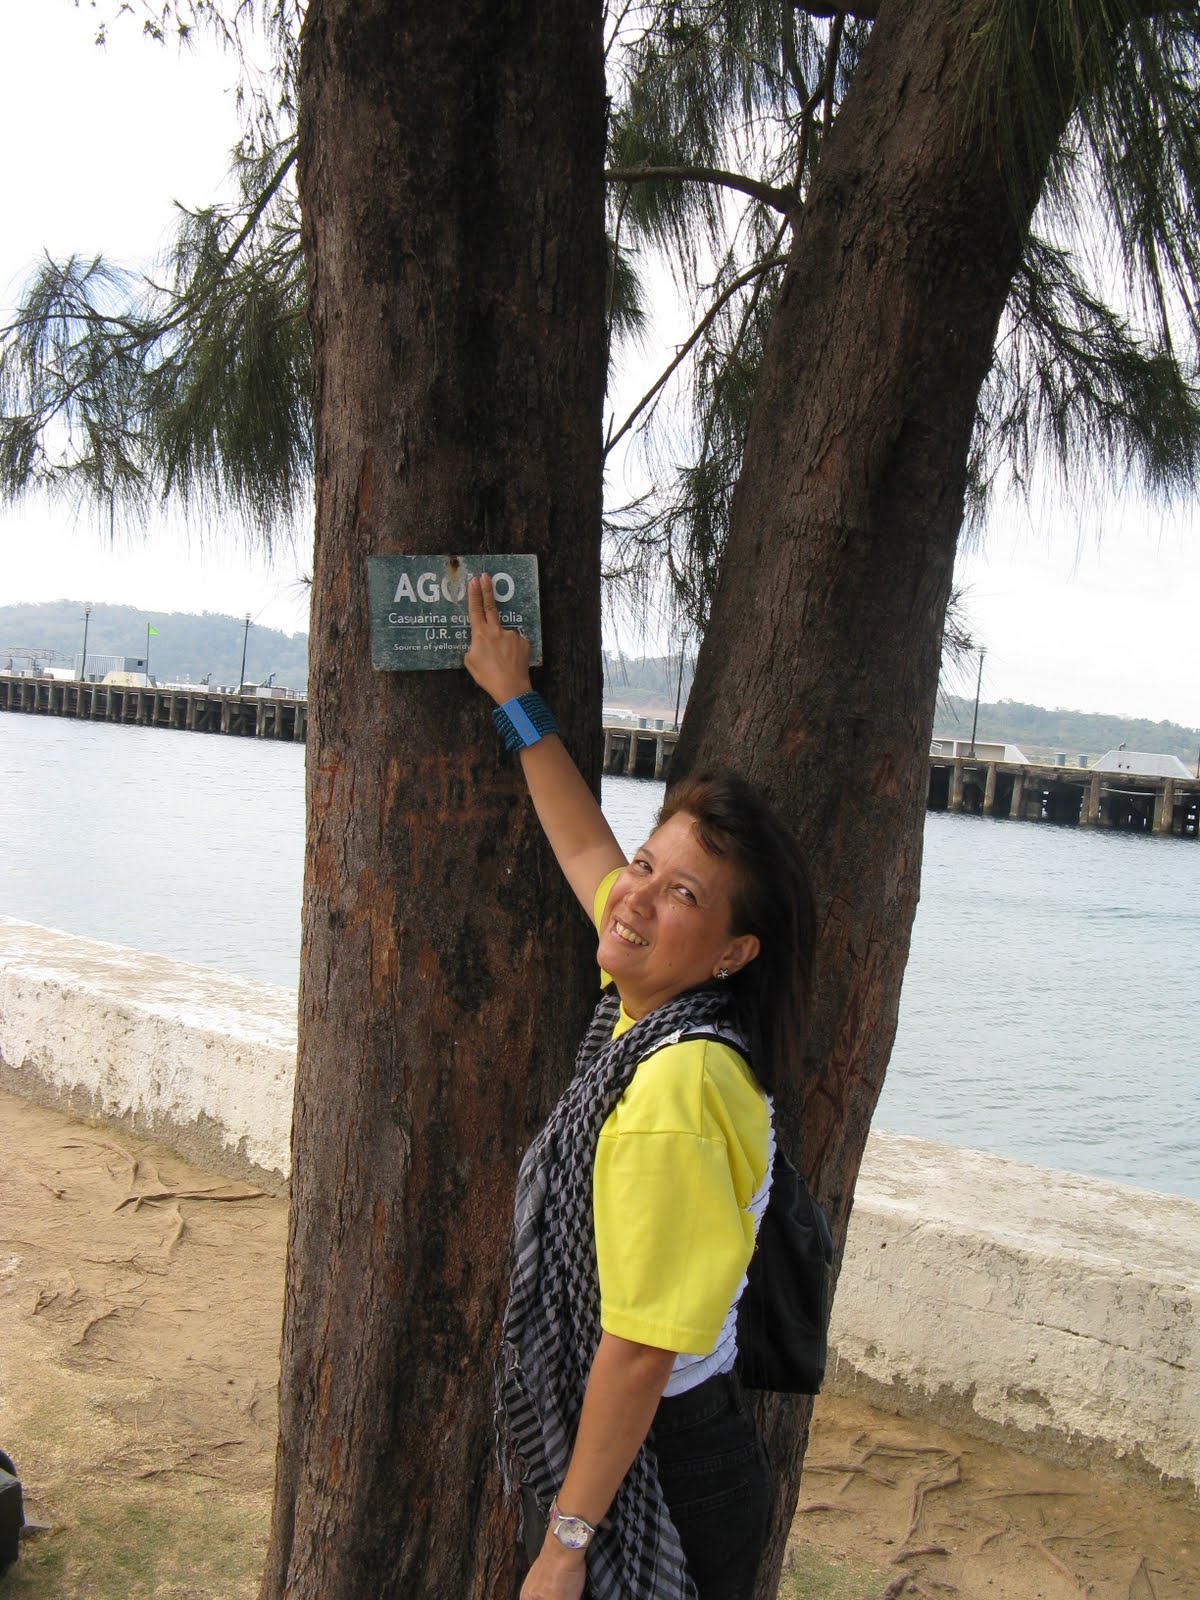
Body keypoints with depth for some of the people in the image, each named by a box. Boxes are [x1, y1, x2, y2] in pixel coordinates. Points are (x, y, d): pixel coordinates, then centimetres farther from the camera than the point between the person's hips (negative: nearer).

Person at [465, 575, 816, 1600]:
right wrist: (515, 699, 20)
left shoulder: (675, 1090, -28)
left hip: (656, 1477, -8)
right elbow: (586, 847, 13)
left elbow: (640, 1349, -24)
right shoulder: (661, 1008, -3)